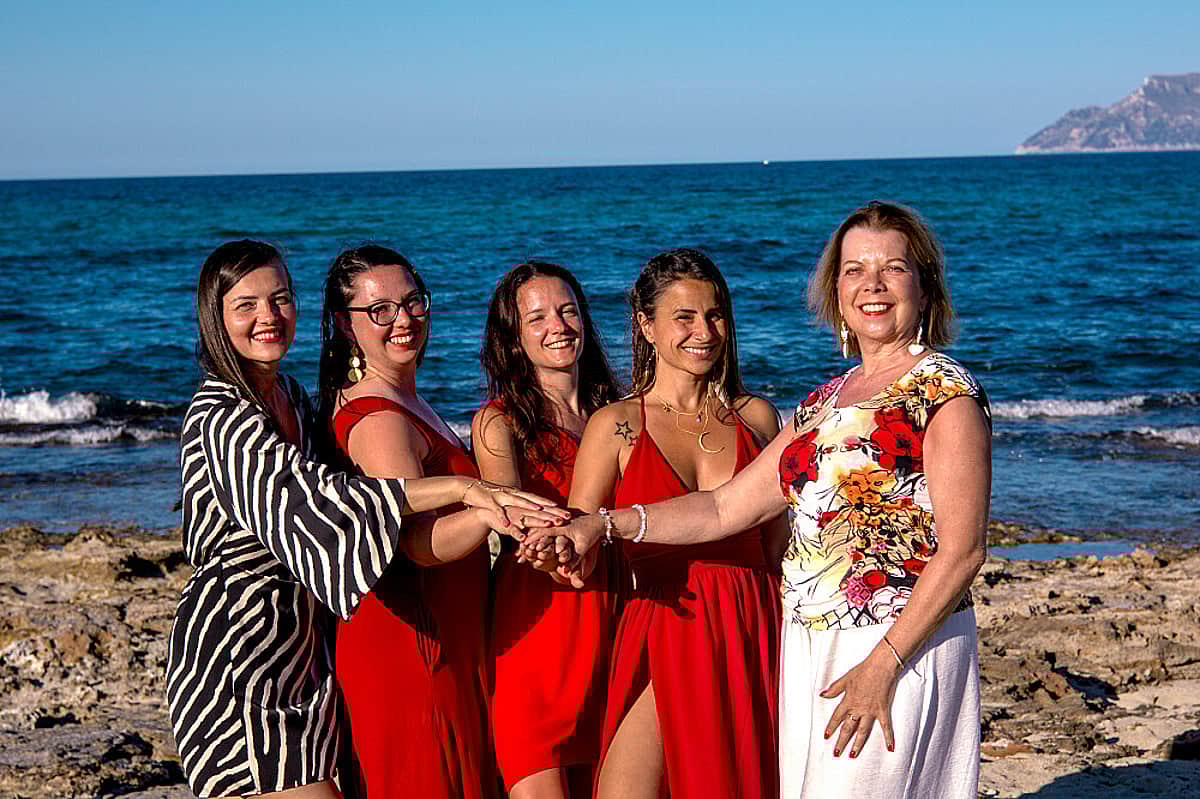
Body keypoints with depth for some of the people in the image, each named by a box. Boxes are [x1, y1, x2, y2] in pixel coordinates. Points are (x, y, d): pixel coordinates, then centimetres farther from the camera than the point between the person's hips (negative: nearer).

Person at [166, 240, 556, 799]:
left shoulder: (290, 397, 12)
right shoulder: (219, 418, -17)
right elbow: (315, 498, -28)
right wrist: (461, 488, -31)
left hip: (301, 641, 9)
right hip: (236, 642, -8)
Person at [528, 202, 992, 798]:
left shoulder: (945, 392, -6)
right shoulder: (824, 403, 15)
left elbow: (963, 548, -12)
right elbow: (725, 508, 14)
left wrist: (882, 664, -18)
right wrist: (601, 524, 5)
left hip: (906, 646, -6)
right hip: (811, 652, 6)